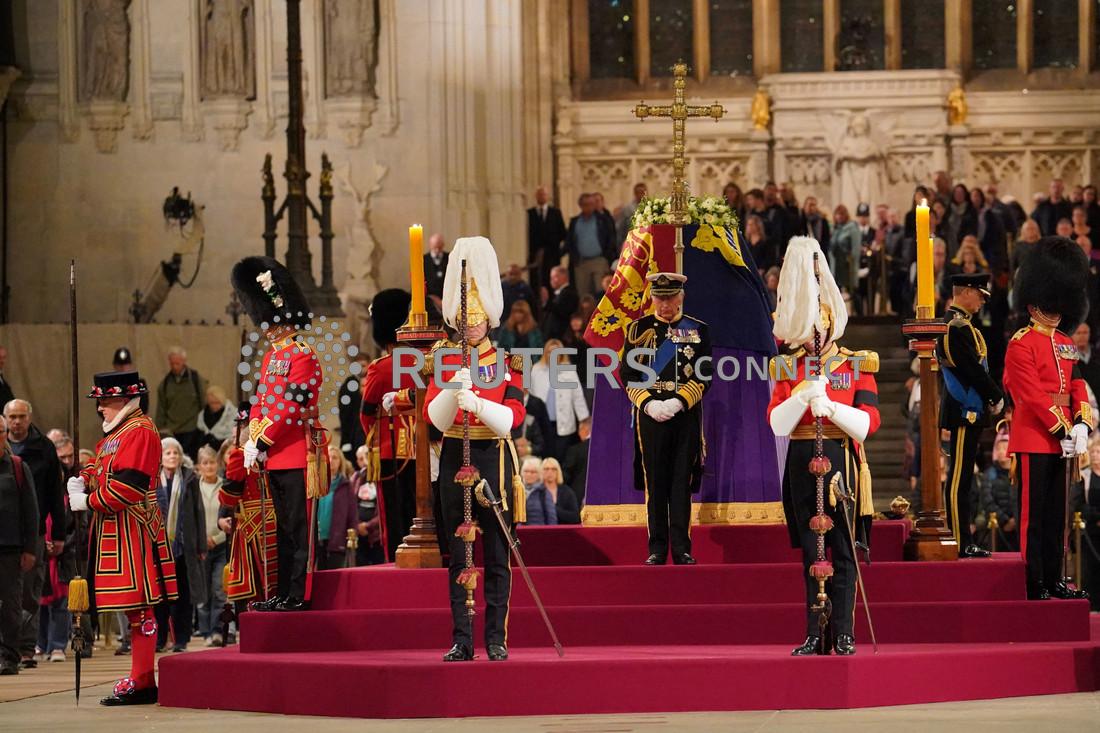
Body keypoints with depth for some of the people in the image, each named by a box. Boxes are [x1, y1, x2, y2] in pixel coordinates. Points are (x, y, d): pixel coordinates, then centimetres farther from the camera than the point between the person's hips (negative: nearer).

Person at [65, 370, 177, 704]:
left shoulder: (140, 431, -12)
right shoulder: (114, 433, 20)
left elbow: (128, 484, -19)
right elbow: (100, 468, 25)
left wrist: (88, 502, -13)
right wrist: (82, 482, 3)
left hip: (132, 528, -10)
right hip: (114, 528, 10)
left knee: (138, 605, -8)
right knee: (134, 606, 11)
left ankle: (141, 682, -8)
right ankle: (141, 680, 14)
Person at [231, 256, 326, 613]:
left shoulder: (302, 356, -12)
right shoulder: (272, 355, 16)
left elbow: (290, 407, -17)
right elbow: (260, 401, 16)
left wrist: (261, 442, -15)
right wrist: (253, 441, 3)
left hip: (296, 455, -9)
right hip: (274, 456, 9)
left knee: (297, 526, -5)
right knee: (283, 526, 13)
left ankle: (298, 595, -2)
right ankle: (283, 593, 18)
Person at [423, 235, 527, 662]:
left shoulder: (507, 364, 2)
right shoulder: (445, 363, 8)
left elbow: (512, 418, -9)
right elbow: (435, 418, -2)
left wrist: (477, 402, -25)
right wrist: (454, 389, -20)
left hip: (494, 459, -2)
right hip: (455, 459, 2)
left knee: (497, 554, 0)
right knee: (458, 554, 3)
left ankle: (496, 639, 3)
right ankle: (461, 640, 5)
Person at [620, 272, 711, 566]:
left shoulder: (697, 330, 7)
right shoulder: (638, 329, 7)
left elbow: (704, 376, 3)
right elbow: (628, 374, 4)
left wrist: (679, 402, -11)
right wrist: (648, 403, -10)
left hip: (686, 416, 0)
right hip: (650, 417, 0)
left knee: (682, 484, 0)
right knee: (655, 484, 1)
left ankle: (682, 549, 3)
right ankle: (657, 549, 5)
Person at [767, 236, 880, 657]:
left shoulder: (857, 366, 4)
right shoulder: (789, 369, 9)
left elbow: (868, 422, -6)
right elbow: (776, 423, -2)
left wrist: (830, 407, -18)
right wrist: (805, 395, -16)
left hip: (841, 463, -2)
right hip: (802, 464, 2)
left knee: (843, 552, -2)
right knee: (810, 553, 4)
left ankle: (843, 633, 0)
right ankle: (815, 635, 7)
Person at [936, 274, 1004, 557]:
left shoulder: (955, 324, 18)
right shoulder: (958, 327, -15)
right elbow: (974, 369, -18)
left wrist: (989, 398, 10)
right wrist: (997, 398, -8)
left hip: (966, 411, 11)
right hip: (966, 412, -11)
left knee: (961, 477, 12)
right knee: (959, 477, -8)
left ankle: (963, 541, 15)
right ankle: (961, 543, -7)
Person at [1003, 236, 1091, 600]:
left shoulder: (1065, 344, 15)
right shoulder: (1021, 344, -10)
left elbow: (1077, 386, 12)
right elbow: (1032, 395, -16)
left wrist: (1081, 425, -5)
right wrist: (1062, 430, -18)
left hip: (1061, 440, 8)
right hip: (1034, 439, -8)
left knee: (1056, 512, 12)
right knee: (1034, 512, -5)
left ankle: (1054, 579, 17)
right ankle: (1034, 584, -3)